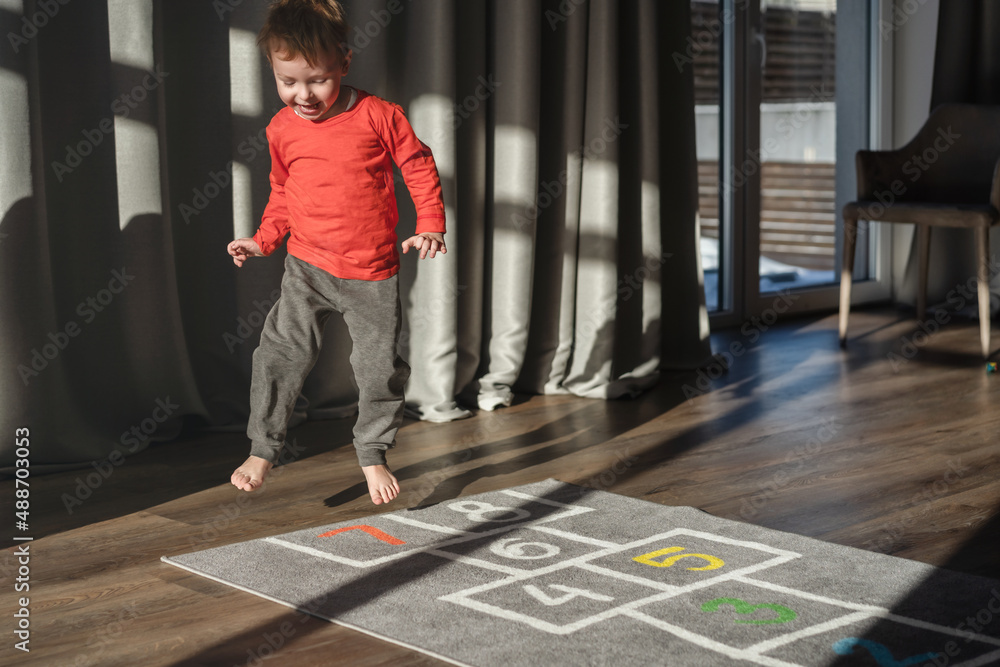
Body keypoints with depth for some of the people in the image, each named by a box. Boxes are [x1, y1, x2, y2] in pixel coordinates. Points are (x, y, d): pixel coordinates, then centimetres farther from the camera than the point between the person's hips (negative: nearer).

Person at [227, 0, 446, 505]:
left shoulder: (378, 116, -9)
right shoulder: (282, 129, 1)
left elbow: (420, 168, 1)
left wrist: (429, 226, -6)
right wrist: (264, 240, 5)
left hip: (373, 273, -1)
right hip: (307, 267, 2)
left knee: (380, 365, 5)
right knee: (281, 352, -7)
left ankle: (373, 455, 23)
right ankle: (262, 450, 6)